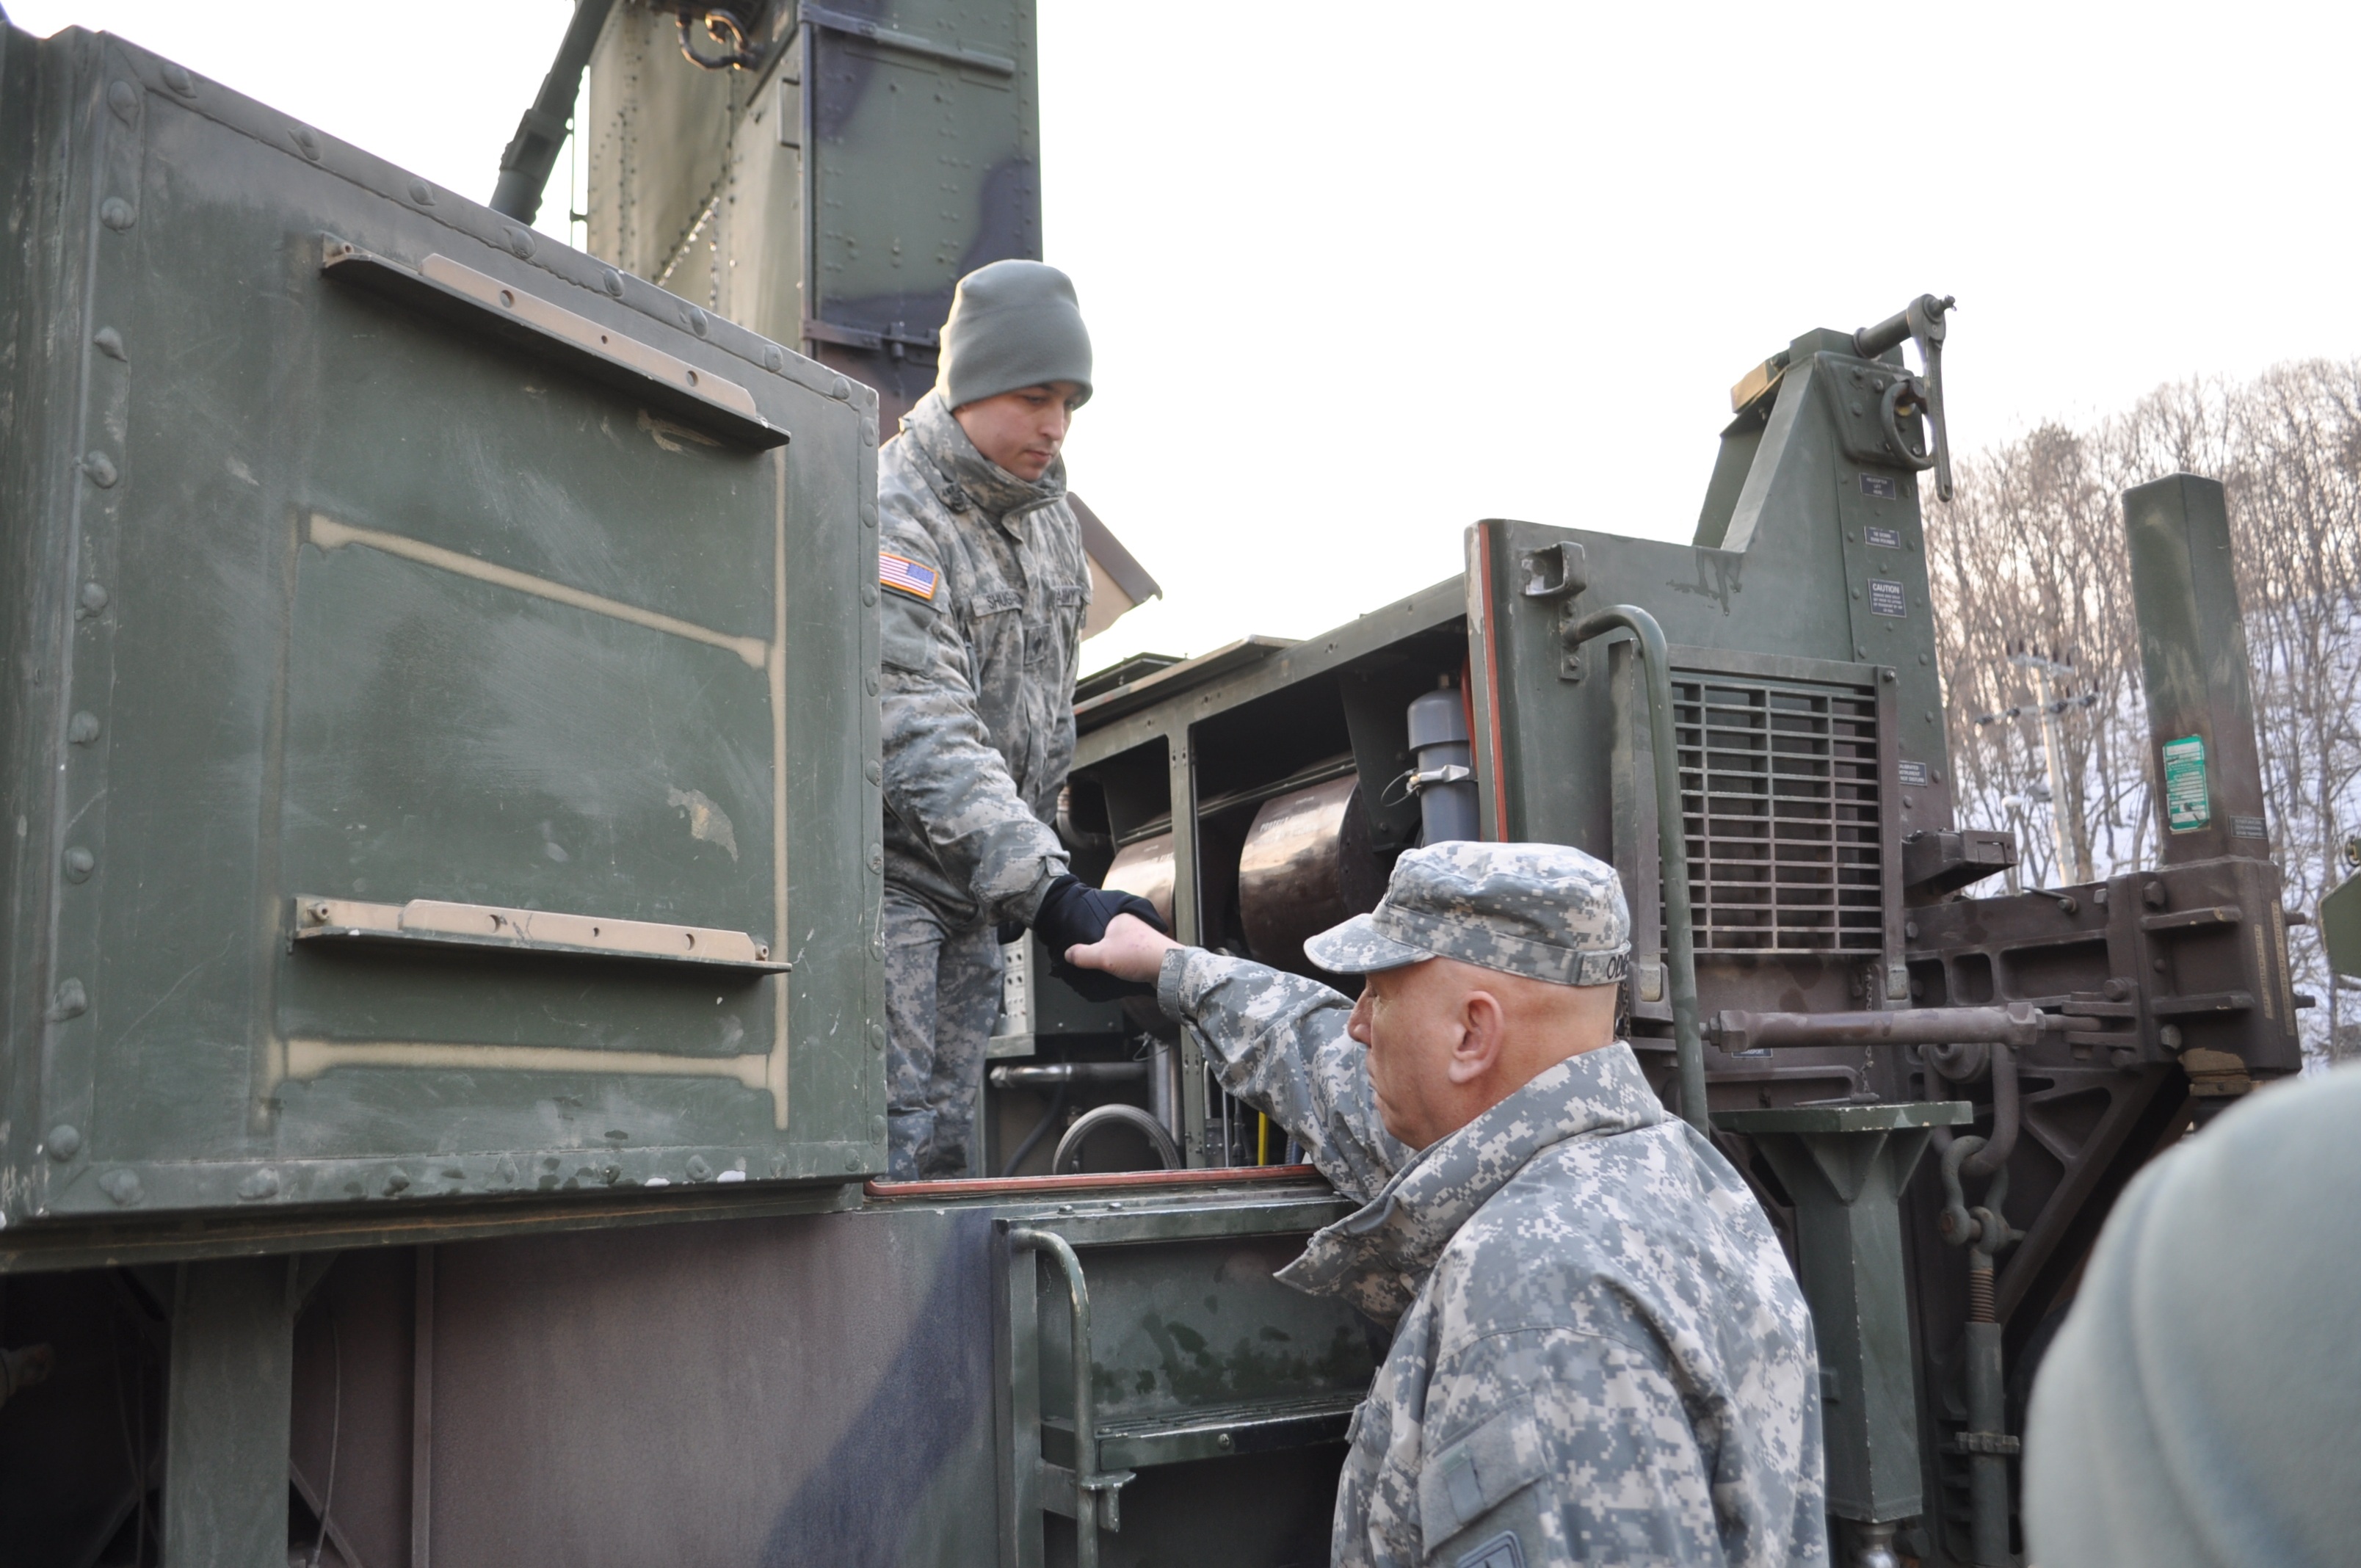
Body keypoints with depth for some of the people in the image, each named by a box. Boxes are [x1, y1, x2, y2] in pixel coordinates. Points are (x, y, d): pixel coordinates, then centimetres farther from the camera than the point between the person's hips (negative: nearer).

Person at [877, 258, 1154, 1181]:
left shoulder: (1049, 512, 11)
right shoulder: (889, 514, -16)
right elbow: (923, 735, -25)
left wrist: (1032, 871, 19)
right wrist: (1045, 890, -32)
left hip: (977, 890, 8)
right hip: (879, 873, -7)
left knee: (947, 1145, 10)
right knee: (886, 1145, -10)